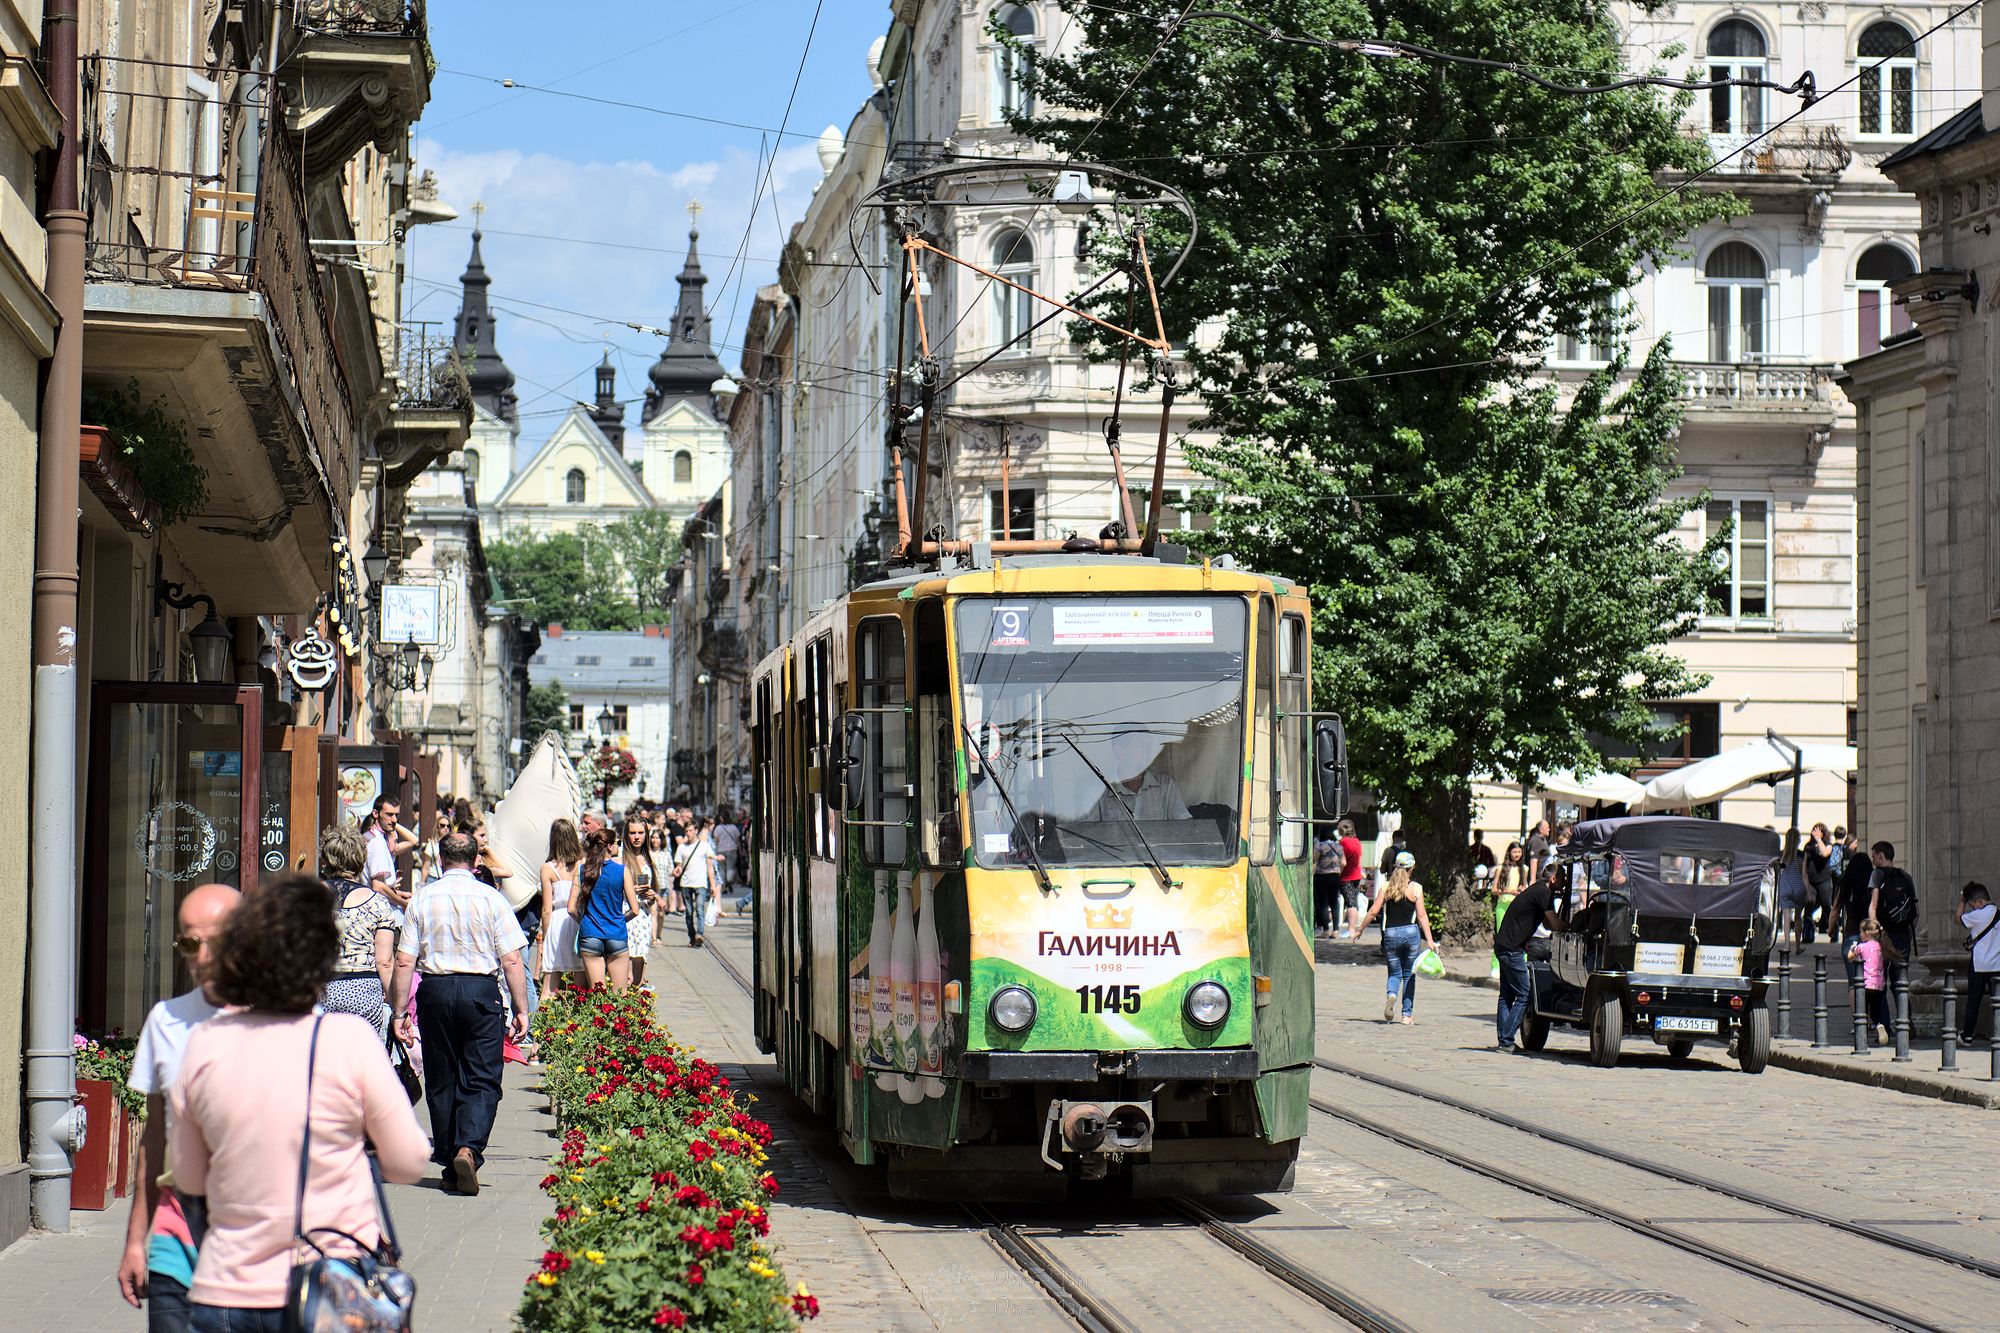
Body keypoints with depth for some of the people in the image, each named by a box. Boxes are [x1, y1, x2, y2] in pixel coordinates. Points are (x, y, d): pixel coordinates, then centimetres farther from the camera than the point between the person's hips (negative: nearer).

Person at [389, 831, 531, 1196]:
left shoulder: (422, 899, 3)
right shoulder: (490, 899, -1)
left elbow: (404, 961, 0)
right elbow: (511, 961, -4)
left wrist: (399, 1012, 5)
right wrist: (521, 1010, 2)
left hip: (435, 992, 2)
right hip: (481, 989, -2)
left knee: (441, 1081, 11)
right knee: (481, 1080, 1)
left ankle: (449, 1163, 16)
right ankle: (469, 1148, -21)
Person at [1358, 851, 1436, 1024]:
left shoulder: (1385, 887, 1)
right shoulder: (1416, 888, -2)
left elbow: (1374, 911, 0)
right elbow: (1422, 916, -5)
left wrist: (1360, 929, 12)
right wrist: (1429, 941, -4)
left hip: (1390, 934, 1)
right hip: (1411, 932, -1)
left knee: (1395, 973, 13)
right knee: (1409, 974, 11)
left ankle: (1391, 995, -20)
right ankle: (1407, 1014, 9)